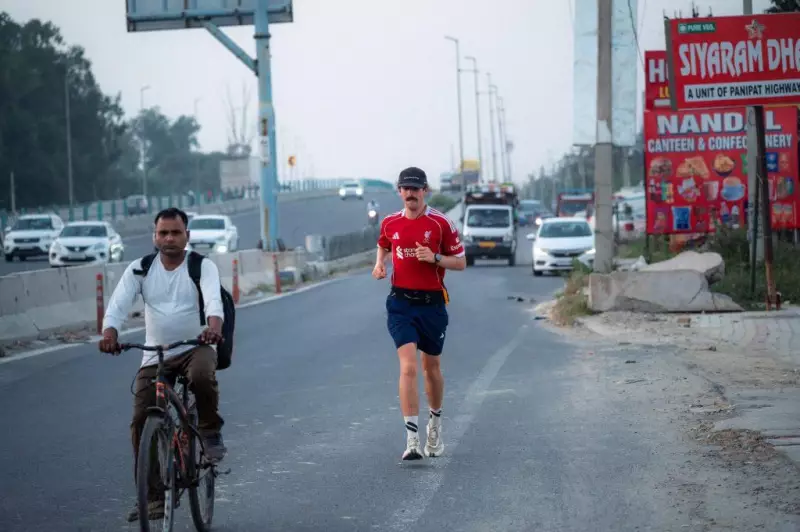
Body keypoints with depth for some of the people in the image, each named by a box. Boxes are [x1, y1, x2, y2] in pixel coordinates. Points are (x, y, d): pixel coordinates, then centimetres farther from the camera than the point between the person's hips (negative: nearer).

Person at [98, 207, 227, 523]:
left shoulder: (203, 267, -6)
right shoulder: (139, 269, 0)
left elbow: (214, 300, -25)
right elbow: (118, 304, -13)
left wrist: (214, 327, -47)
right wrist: (110, 333, -35)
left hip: (196, 347, -3)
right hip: (155, 354, 3)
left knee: (202, 375, -38)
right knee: (141, 422, -6)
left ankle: (210, 432, -10)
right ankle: (153, 498, 3)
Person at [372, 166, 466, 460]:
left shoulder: (441, 223, -5)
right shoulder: (390, 223, 4)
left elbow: (460, 262, -1)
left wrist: (434, 258, -18)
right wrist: (379, 264, 6)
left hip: (432, 303, 0)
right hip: (400, 303, 0)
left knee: (431, 367, 14)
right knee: (408, 366, -14)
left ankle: (435, 424, 38)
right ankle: (412, 438, -19)